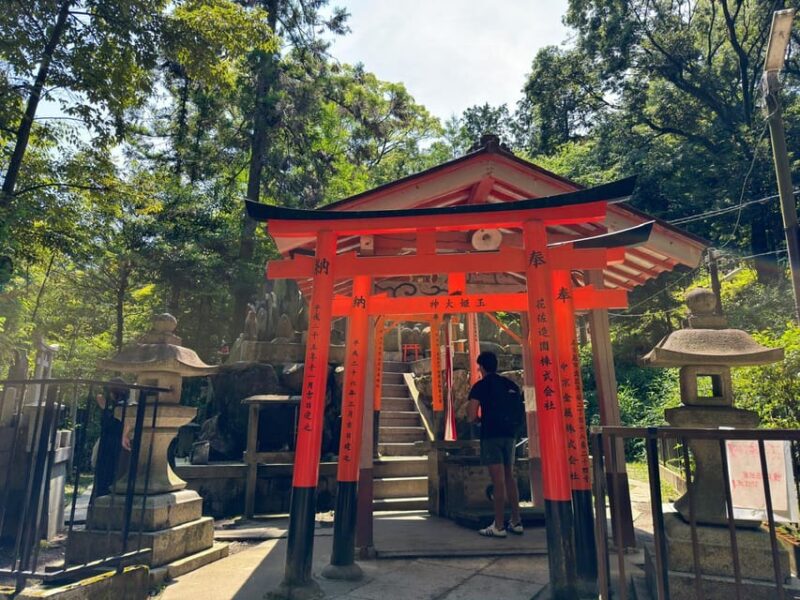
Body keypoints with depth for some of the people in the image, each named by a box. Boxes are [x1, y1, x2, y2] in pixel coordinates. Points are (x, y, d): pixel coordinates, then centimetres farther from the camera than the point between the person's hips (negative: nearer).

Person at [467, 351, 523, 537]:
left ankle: (499, 526, 2)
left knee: (498, 481, -4)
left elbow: (471, 417, -10)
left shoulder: (480, 386, -6)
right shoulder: (511, 385, 11)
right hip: (509, 434, 6)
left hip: (491, 435, -6)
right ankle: (516, 522, 20)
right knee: (509, 478, 15)